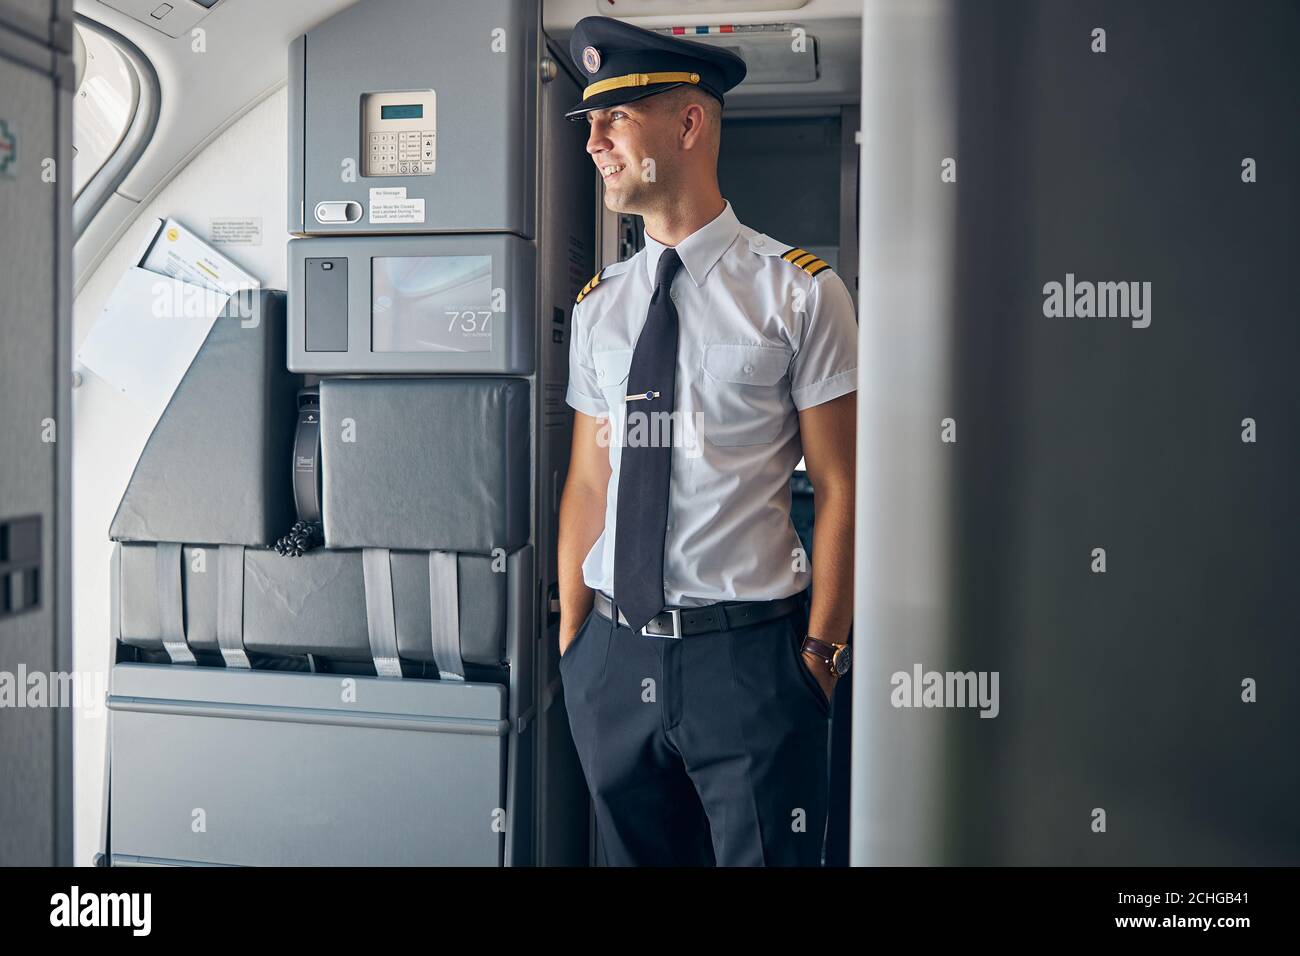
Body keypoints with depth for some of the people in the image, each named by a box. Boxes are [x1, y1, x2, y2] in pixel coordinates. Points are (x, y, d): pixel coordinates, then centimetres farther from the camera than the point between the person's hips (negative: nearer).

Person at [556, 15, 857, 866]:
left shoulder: (800, 291, -6)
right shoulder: (599, 304, 7)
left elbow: (838, 487, -6)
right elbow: (587, 481, 8)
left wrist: (820, 654, -9)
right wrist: (572, 640, 4)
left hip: (750, 655, -4)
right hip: (614, 655, 5)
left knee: (764, 854, 7)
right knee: (634, 852, 18)